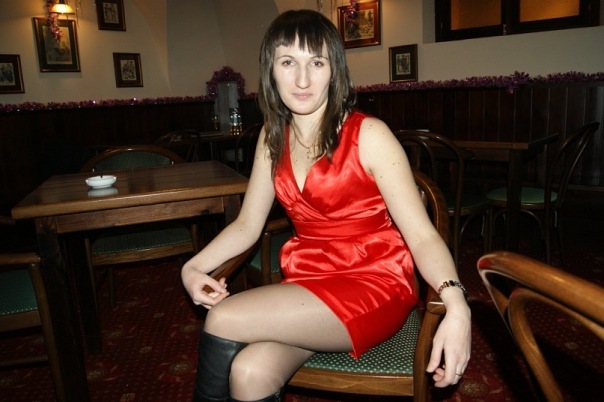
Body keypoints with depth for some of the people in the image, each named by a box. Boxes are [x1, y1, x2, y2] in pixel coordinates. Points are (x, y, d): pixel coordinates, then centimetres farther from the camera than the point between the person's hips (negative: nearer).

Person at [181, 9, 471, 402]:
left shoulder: (368, 135, -12)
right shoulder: (273, 137, 5)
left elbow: (421, 235, -16)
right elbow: (247, 224, 8)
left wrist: (456, 306, -34)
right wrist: (194, 266, -8)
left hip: (373, 286, -4)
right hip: (306, 286, 4)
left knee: (224, 320, -21)